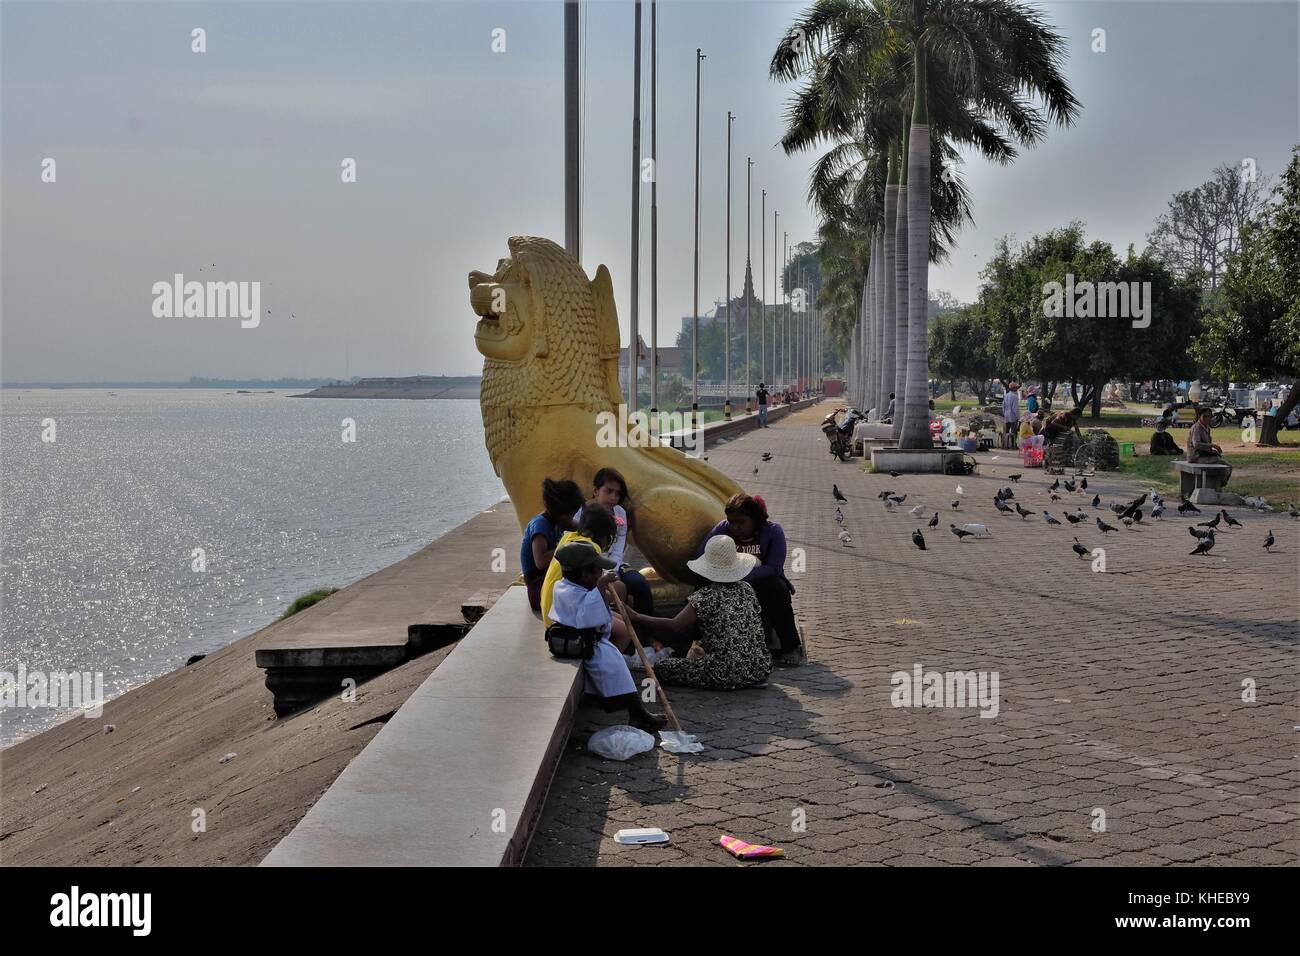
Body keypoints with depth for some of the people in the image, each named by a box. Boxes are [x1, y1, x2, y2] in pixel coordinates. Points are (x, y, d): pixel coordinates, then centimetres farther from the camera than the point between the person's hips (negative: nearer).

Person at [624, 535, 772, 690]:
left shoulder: (704, 597, -9)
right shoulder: (746, 589, 9)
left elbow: (674, 626, -17)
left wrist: (636, 618, -8)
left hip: (725, 676, -6)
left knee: (661, 667, 4)